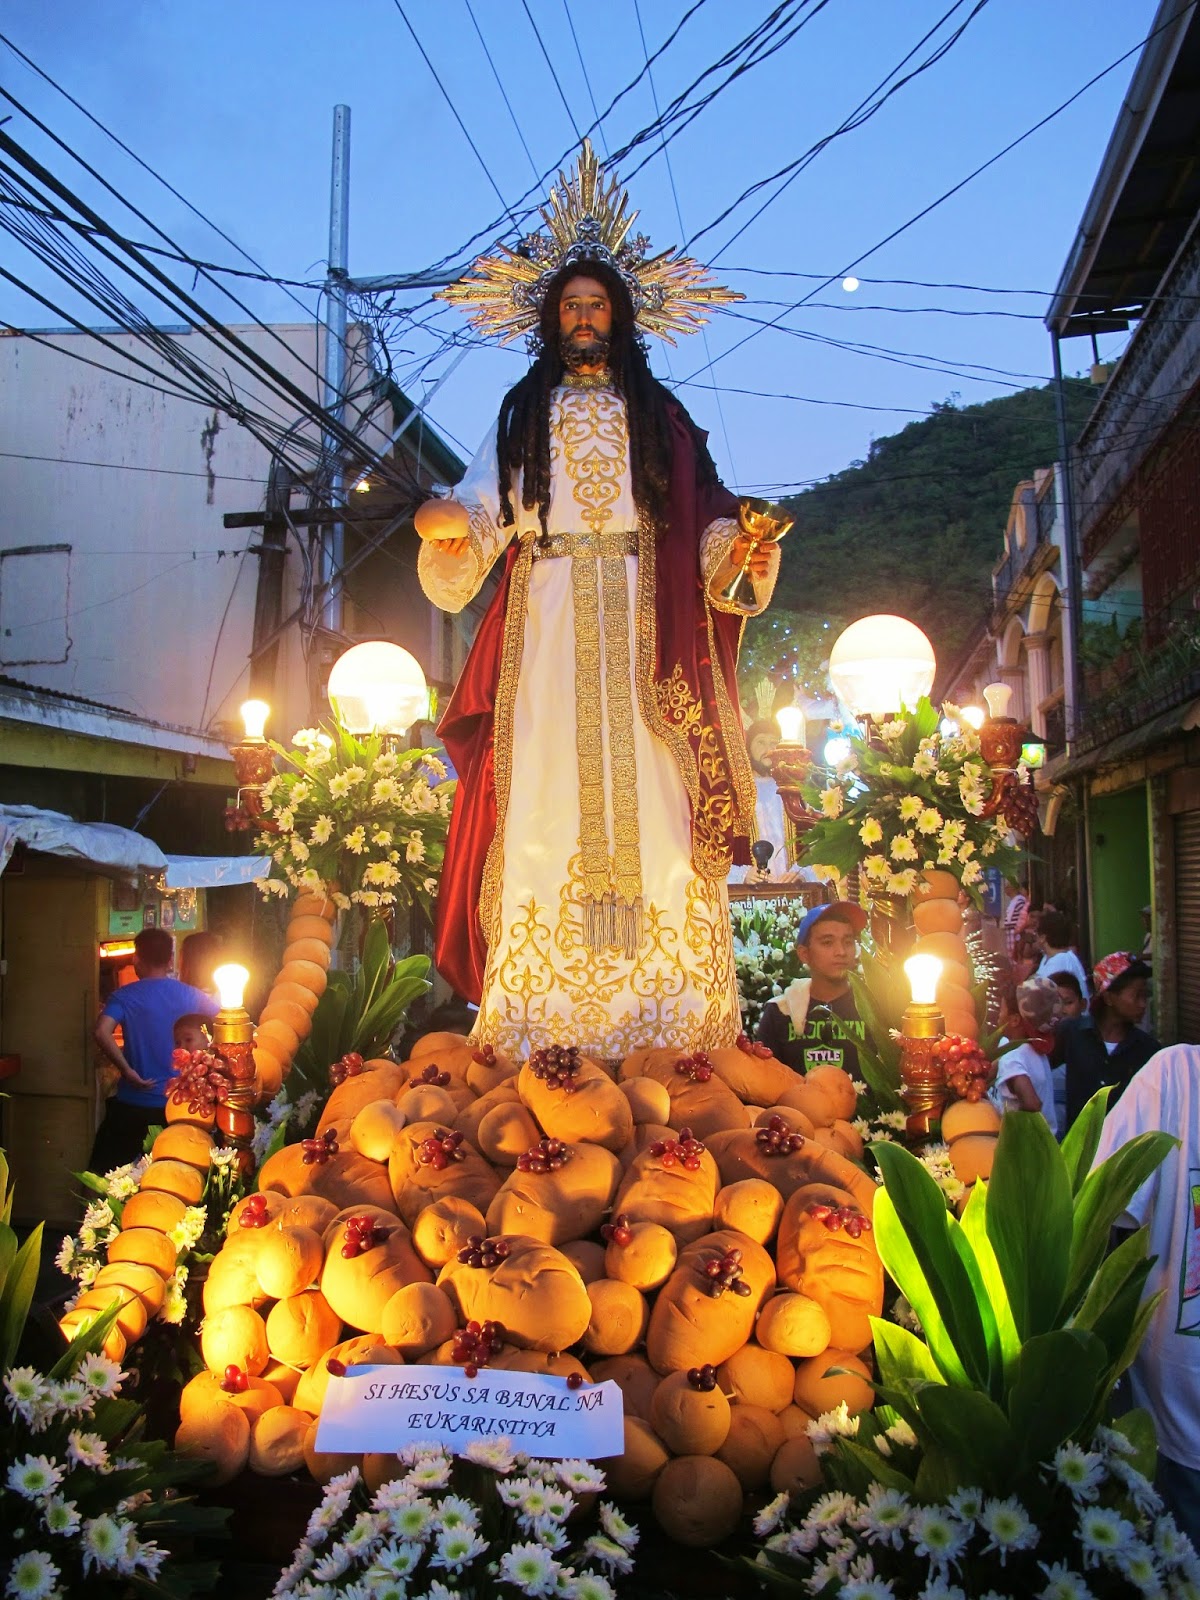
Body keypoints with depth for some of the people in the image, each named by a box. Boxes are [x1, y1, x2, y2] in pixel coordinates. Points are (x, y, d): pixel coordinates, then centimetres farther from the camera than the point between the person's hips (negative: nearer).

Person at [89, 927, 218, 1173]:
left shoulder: (123, 997, -5)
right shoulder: (190, 995, 0)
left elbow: (102, 1033, -22)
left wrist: (127, 1070, -15)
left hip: (132, 1104, -2)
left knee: (105, 1172, 11)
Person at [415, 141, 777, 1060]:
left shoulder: (660, 415, 19)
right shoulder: (522, 415, 19)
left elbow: (708, 530, 10)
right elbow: (481, 513, 6)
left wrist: (743, 547, -11)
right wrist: (451, 534, -16)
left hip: (643, 631, 0)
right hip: (548, 629, 0)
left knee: (647, 803, -8)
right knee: (548, 806, -9)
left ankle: (663, 1027, -7)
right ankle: (539, 1035, -8)